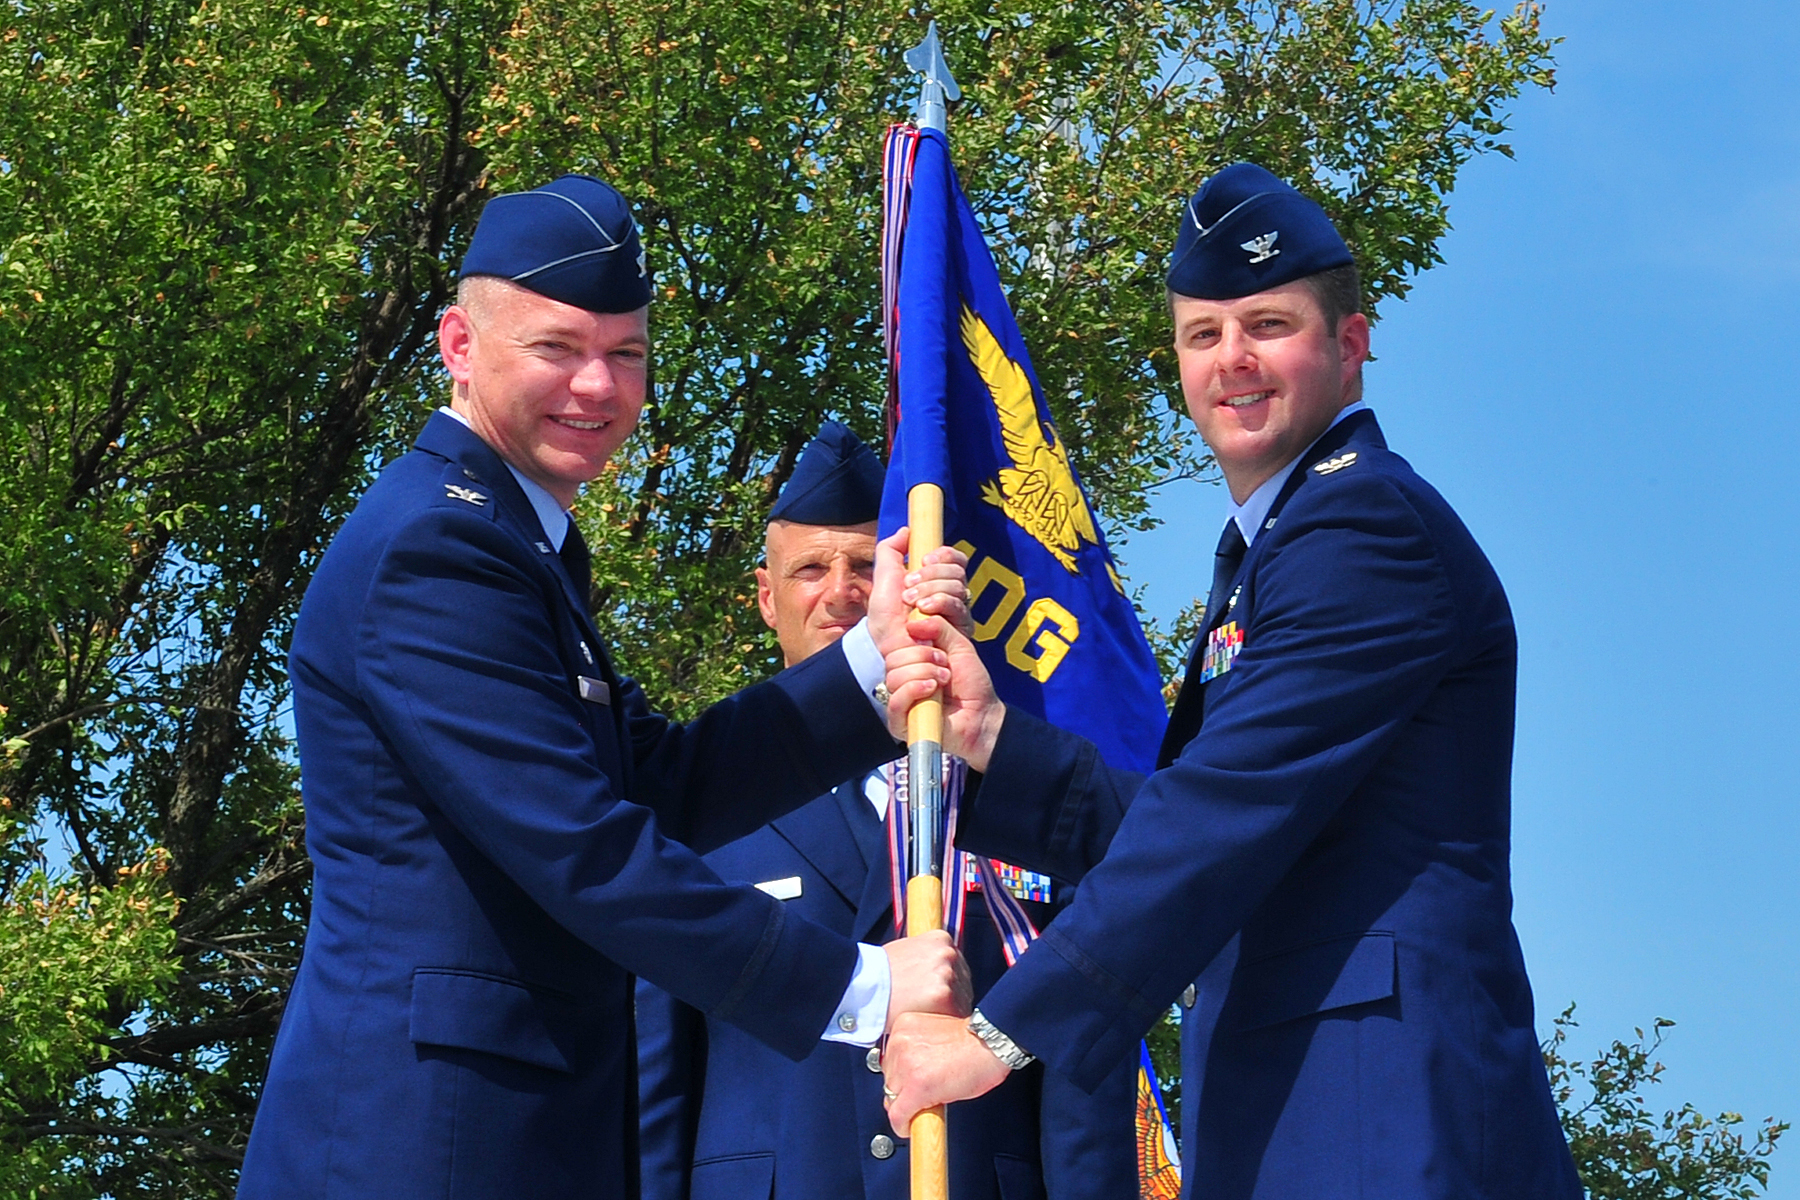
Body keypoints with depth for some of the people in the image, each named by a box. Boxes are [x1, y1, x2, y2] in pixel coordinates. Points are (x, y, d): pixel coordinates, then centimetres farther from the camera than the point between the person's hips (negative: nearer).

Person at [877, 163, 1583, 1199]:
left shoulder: (1366, 521, -10)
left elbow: (1231, 810, -18)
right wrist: (991, 736, 2)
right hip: (1275, 1114, 10)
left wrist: (1002, 1033, -16)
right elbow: (1178, 822, 17)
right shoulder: (1267, 552, 23)